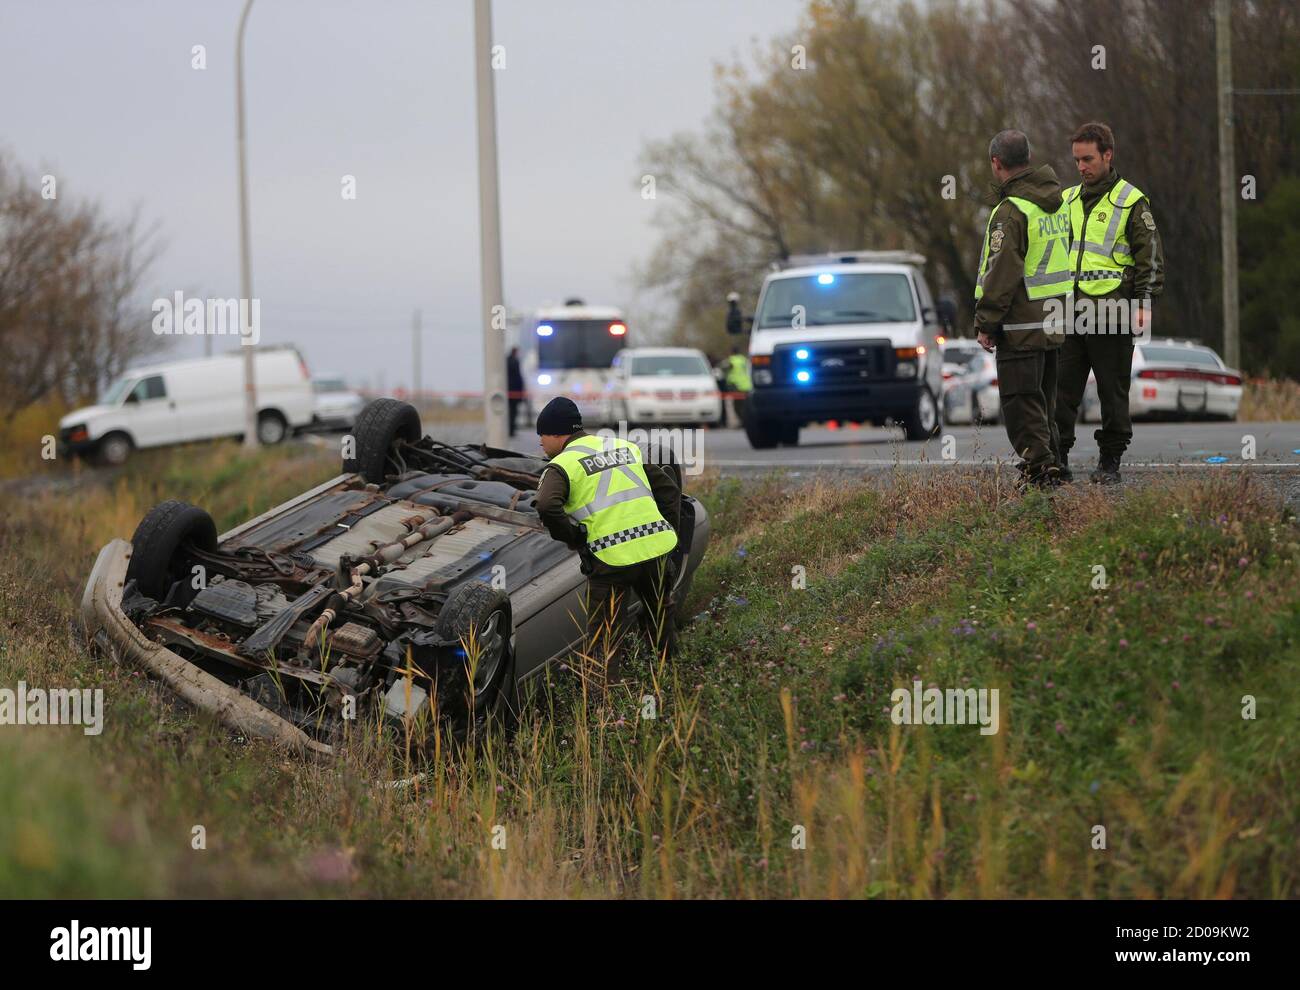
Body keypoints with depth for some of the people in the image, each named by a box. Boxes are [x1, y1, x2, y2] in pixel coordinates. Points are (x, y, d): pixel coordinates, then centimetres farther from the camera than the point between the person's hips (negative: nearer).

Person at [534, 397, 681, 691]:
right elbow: (668, 488, 18)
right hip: (657, 549, 5)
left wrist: (575, 539, -7)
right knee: (661, 629, 25)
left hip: (611, 560, -5)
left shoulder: (562, 465, -2)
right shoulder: (626, 448, 18)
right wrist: (668, 532, 18)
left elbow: (547, 506, -21)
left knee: (603, 641, 5)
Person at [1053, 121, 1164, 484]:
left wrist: (1144, 303, -10)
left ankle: (1110, 461, 9)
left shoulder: (1131, 202, -1)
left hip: (1111, 312, -5)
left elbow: (1150, 255, -2)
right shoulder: (1068, 200, 15)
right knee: (1062, 389, 1)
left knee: (1113, 392, 3)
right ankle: (1057, 458, 4)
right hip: (1069, 310, 5)